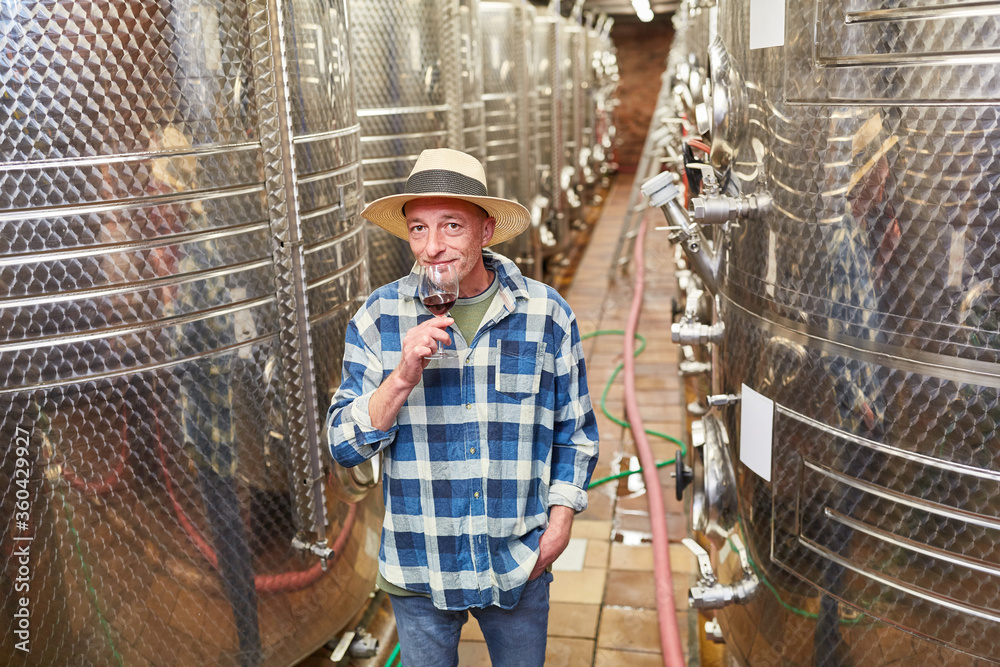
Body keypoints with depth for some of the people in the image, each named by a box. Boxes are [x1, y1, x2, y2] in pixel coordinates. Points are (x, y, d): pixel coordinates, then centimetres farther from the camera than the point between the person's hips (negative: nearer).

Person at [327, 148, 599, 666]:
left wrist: (561, 519, -3)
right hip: (418, 568, 0)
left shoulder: (547, 315, -7)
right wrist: (402, 379, -25)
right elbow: (344, 446, -10)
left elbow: (575, 431, 5)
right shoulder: (380, 317, -8)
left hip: (519, 565, 1)